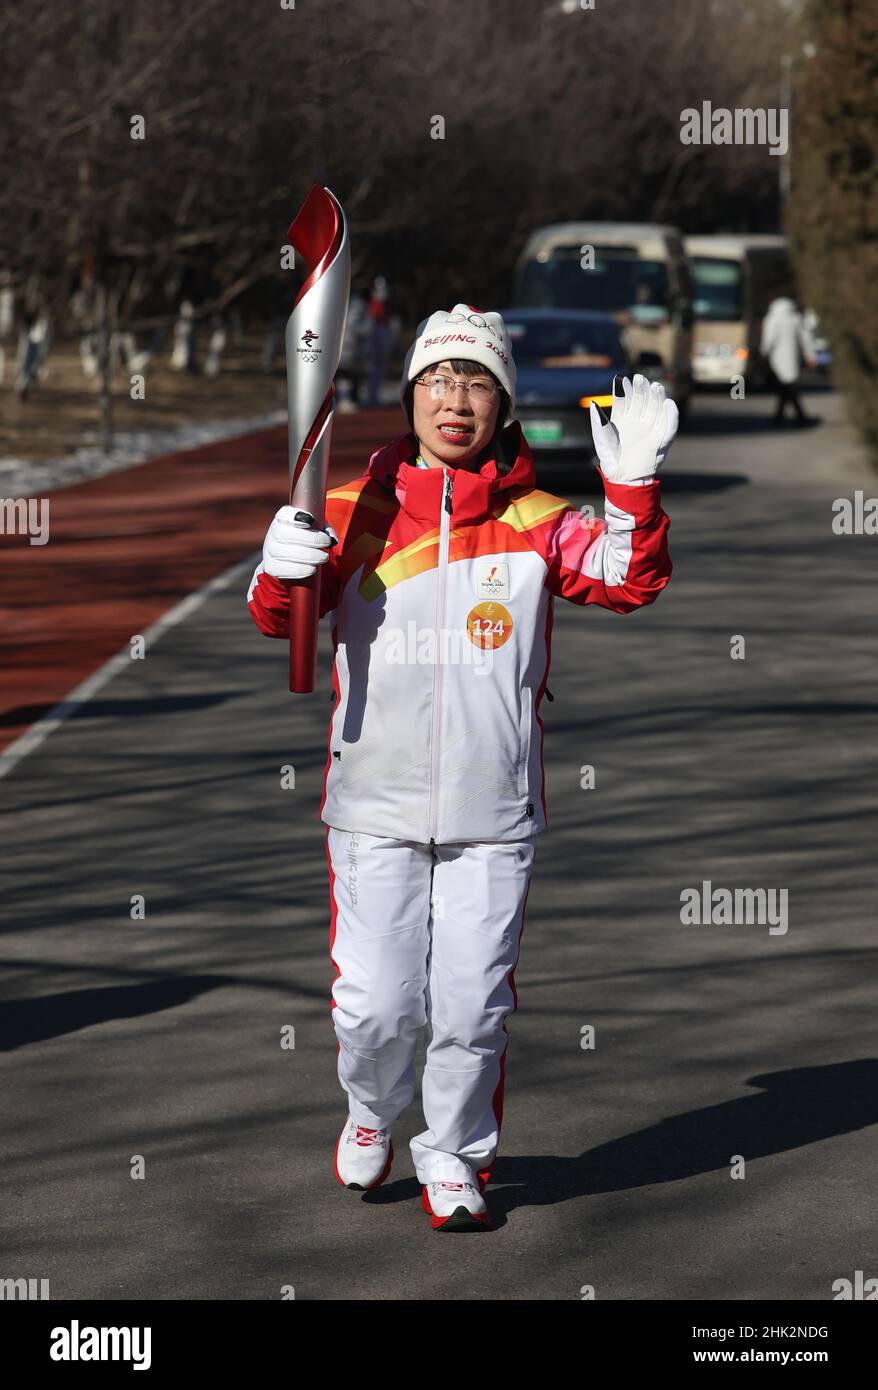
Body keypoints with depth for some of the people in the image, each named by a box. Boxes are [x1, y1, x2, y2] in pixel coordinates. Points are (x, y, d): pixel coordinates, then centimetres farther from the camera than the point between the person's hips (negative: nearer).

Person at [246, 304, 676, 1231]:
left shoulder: (534, 523, 3)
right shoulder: (356, 512, 2)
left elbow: (630, 578, -8)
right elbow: (279, 618, -3)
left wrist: (633, 486, -24)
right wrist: (283, 572, -25)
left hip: (492, 814, 0)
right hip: (375, 806, 0)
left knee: (472, 1004, 1)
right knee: (375, 1002, -1)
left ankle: (454, 1162, 25)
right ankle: (371, 1112, 32)